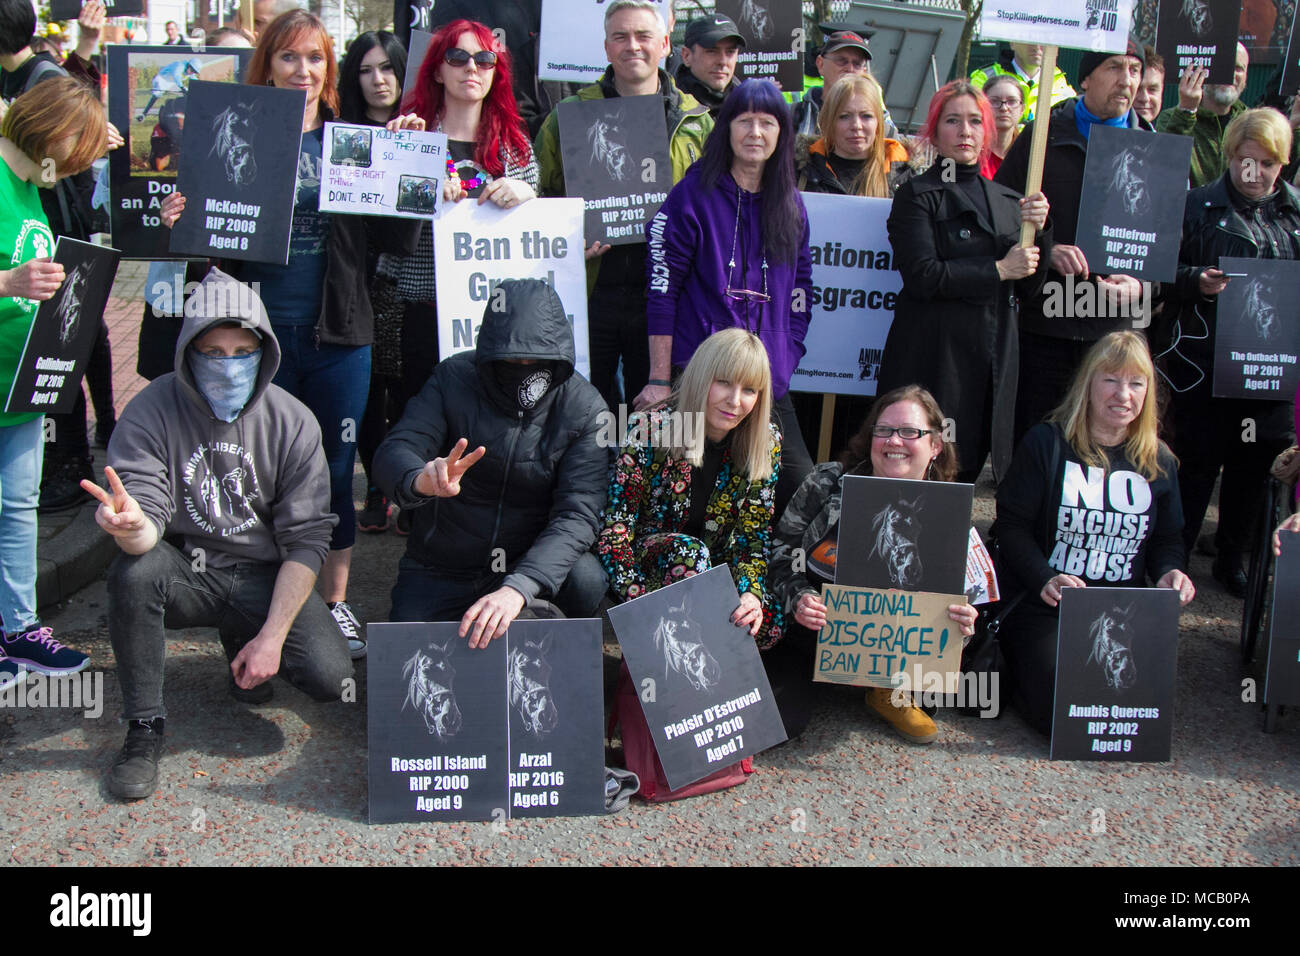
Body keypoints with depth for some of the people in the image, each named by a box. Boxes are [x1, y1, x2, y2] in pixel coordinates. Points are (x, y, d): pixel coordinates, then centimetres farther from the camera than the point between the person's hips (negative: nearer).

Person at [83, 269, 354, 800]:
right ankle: (144, 728, -13)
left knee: (330, 679, -20)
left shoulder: (292, 422, -9)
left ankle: (244, 643, 17)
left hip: (264, 579, 1)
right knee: (134, 570, -34)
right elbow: (146, 529, -19)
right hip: (187, 574, -1)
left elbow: (305, 540, -7)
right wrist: (131, 525, -46)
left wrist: (272, 636, -14)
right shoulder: (152, 412, -12)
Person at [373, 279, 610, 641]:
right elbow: (393, 454, -19)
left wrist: (517, 588, -40)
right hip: (438, 570, 1)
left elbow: (576, 515, -24)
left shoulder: (584, 408, -15)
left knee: (586, 579, -30)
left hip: (530, 562, -1)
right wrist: (422, 479, -46)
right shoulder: (454, 378, -12)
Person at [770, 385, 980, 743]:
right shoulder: (829, 482, -6)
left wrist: (963, 620, -23)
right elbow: (780, 549, -4)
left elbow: (952, 599, 2)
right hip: (821, 630, -2)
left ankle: (889, 689, 5)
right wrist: (797, 599, -24)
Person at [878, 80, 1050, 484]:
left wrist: (1036, 231, -3)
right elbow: (923, 276, -14)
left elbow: (1030, 287, 13)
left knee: (967, 470, 7)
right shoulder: (917, 197, 0)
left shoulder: (1007, 200, 17)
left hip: (994, 358, 5)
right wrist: (998, 270, -9)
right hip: (934, 358, -5)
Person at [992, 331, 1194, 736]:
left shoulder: (1158, 461, 10)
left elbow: (1168, 539, 19)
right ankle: (1014, 666, 13)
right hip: (1042, 607, -4)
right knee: (1057, 708, -22)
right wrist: (1045, 580, -22)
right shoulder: (1046, 443, -2)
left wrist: (1170, 572, -5)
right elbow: (1012, 525, -6)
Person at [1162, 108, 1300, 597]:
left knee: (1256, 466, 12)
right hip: (1205, 360, -4)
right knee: (1199, 462, 1)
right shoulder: (1198, 205, 0)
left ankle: (1233, 559, 28)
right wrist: (1196, 282, -21)